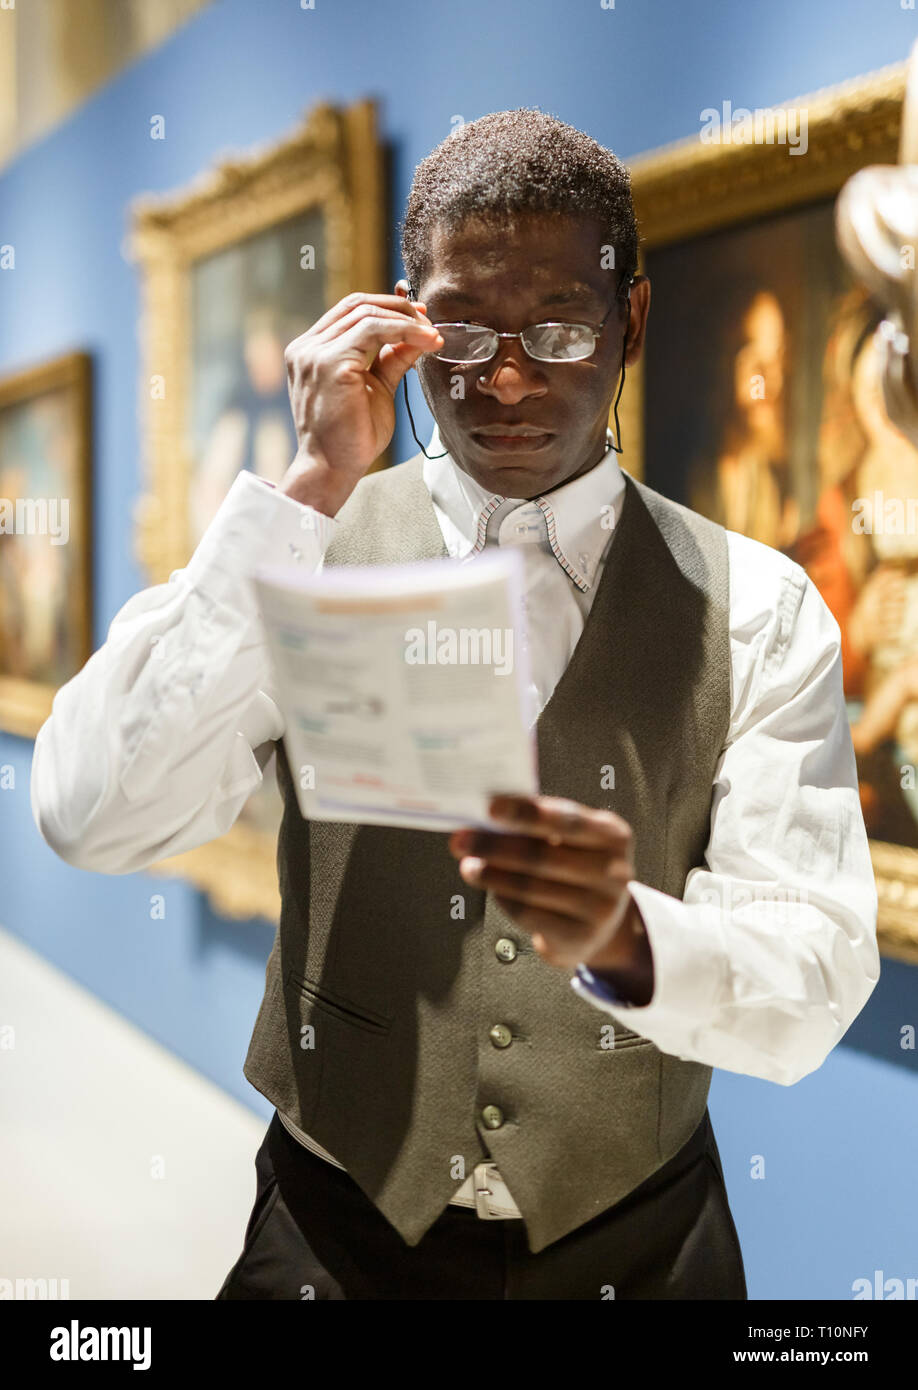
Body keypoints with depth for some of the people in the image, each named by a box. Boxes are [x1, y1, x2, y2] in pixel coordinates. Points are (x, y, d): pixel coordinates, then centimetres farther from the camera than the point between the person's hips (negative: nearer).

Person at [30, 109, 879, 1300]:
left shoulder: (756, 610, -8)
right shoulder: (300, 556, -8)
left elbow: (816, 989, -15)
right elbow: (91, 818, -22)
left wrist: (621, 936, -37)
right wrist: (315, 486, -24)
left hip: (633, 1244, 1)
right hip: (339, 1235, 0)